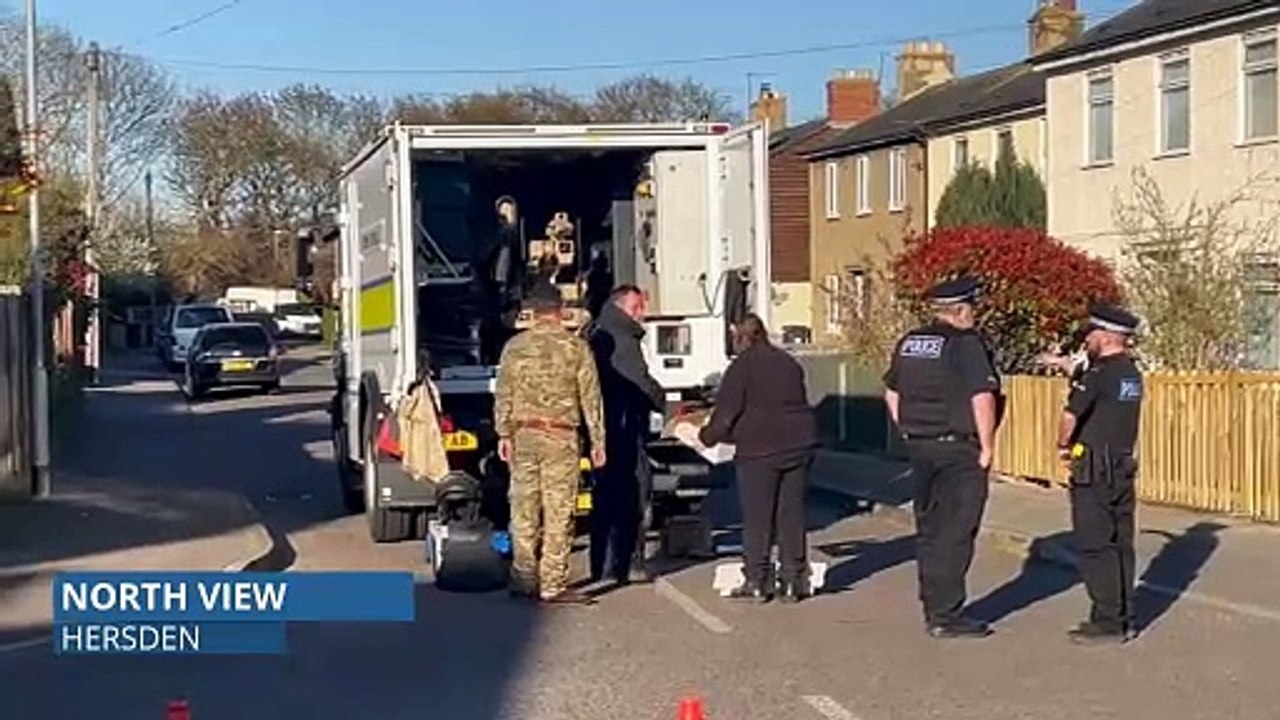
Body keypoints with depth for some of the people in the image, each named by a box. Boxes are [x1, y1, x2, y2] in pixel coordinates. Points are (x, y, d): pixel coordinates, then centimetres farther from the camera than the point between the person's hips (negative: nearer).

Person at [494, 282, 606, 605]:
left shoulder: (516, 346, 3)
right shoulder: (576, 347, -2)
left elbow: (503, 395, 4)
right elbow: (590, 397, 0)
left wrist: (504, 434, 11)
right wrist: (598, 441, 5)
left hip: (524, 433, 3)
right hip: (561, 436, -3)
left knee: (523, 509, 10)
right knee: (558, 512, 0)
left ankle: (524, 579, 16)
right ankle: (553, 585, 1)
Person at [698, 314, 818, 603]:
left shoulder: (742, 366, -5)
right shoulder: (788, 362, 15)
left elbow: (726, 412, -8)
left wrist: (706, 436, 8)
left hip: (760, 449, -6)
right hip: (798, 445, 6)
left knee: (757, 518, 1)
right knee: (792, 514, 8)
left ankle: (756, 582, 3)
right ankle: (792, 582, 11)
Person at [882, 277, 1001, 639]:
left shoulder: (909, 343, 10)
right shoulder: (966, 344, -13)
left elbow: (892, 394, 18)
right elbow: (982, 399, -19)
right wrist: (986, 447, -11)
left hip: (919, 447, 7)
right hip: (958, 450, -7)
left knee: (928, 529, 14)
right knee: (956, 533, -3)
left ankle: (933, 609, 21)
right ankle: (946, 615, -3)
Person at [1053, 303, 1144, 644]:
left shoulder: (1099, 374, -16)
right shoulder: (1132, 374, 10)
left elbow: (1070, 415, -17)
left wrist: (1063, 445, 1)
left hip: (1094, 472, -9)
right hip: (1124, 467, 9)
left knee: (1095, 547, -4)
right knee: (1120, 544, 12)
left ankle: (1107, 622, -3)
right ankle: (1123, 617, 17)